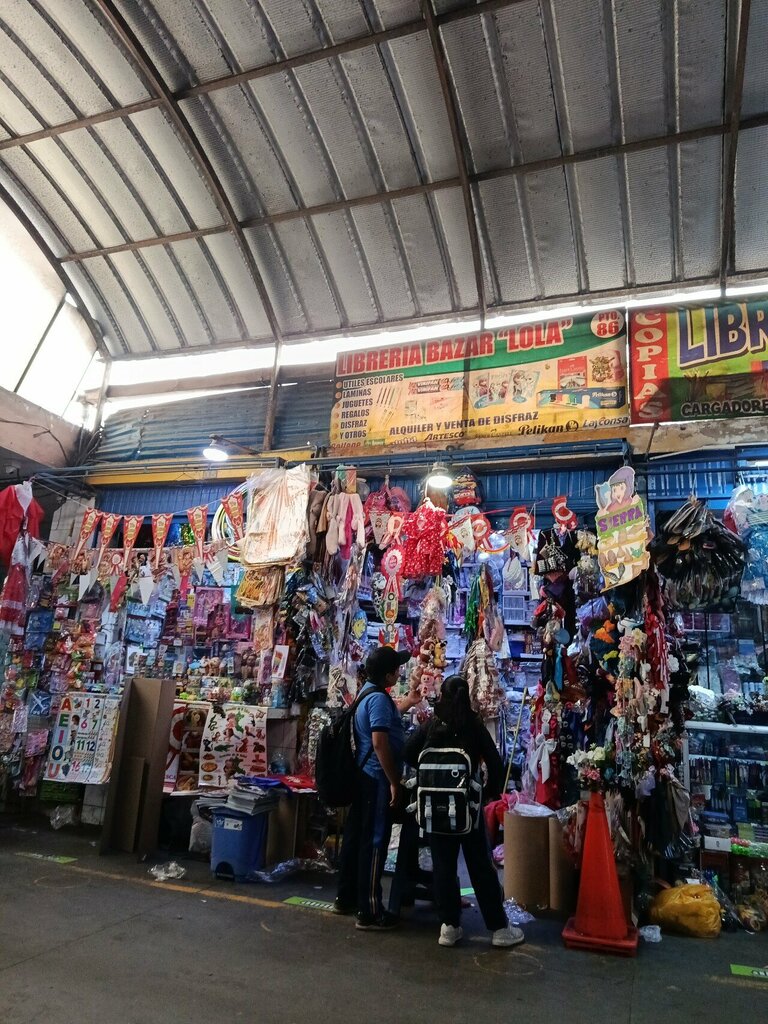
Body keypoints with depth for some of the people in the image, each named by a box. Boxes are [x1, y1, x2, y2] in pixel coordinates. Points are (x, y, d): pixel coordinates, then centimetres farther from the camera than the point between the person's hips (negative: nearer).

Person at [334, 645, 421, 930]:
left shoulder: (368, 691, 11)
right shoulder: (379, 698, -21)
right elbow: (380, 742, -26)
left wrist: (409, 702, 38)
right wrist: (394, 782, -22)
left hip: (363, 776, 10)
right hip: (377, 779, -10)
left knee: (356, 836, 17)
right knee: (374, 842, -2)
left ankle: (345, 898, 29)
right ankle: (369, 912, 7)